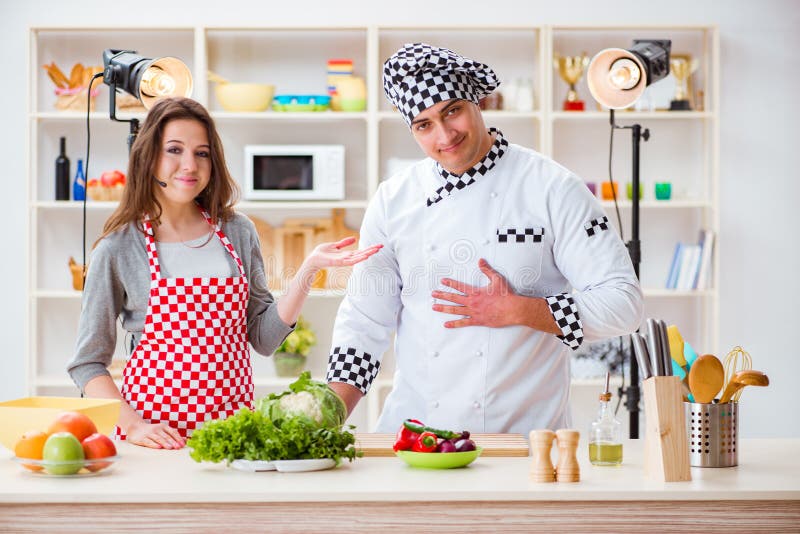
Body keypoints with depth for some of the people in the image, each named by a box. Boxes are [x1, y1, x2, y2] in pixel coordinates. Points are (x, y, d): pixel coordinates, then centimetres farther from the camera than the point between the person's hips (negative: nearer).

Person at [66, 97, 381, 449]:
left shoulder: (237, 232, 8)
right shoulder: (118, 248, -1)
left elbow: (264, 338, 9)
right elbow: (87, 363, 1)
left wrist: (309, 268, 0)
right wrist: (132, 425, -12)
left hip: (233, 426, 3)